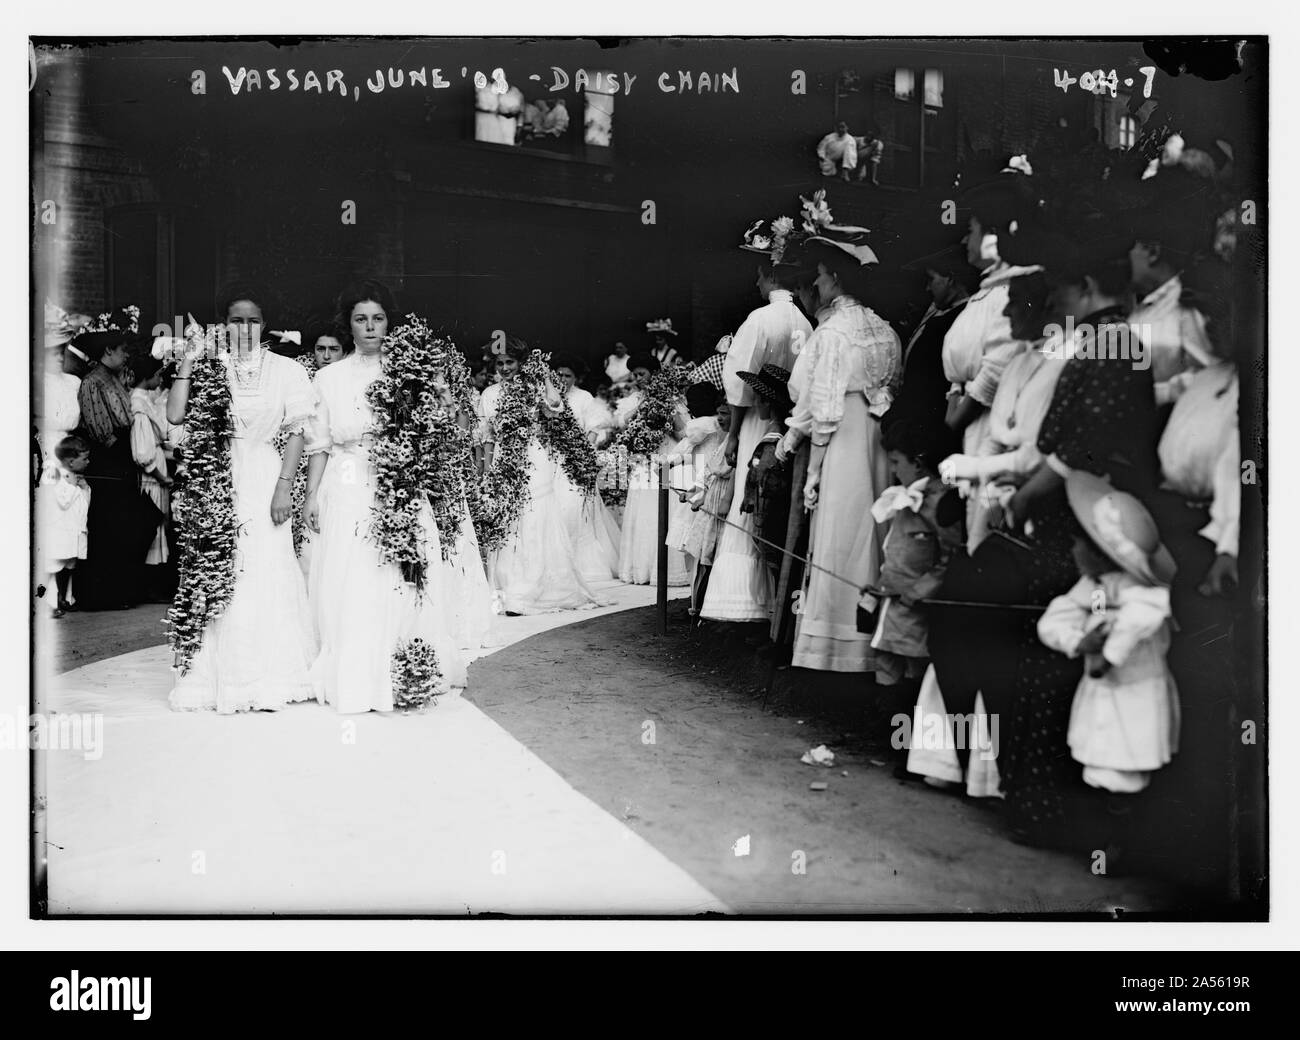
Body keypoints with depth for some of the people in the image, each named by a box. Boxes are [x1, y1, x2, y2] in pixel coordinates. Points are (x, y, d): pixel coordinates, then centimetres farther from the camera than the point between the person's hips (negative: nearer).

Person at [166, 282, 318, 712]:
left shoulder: (286, 370, 3)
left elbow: (296, 432, 0)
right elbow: (176, 416, -4)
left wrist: (284, 487, -7)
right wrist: (188, 362, -7)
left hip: (264, 479, -1)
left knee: (266, 574, -3)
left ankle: (266, 682, 7)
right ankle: (220, 679, 12)